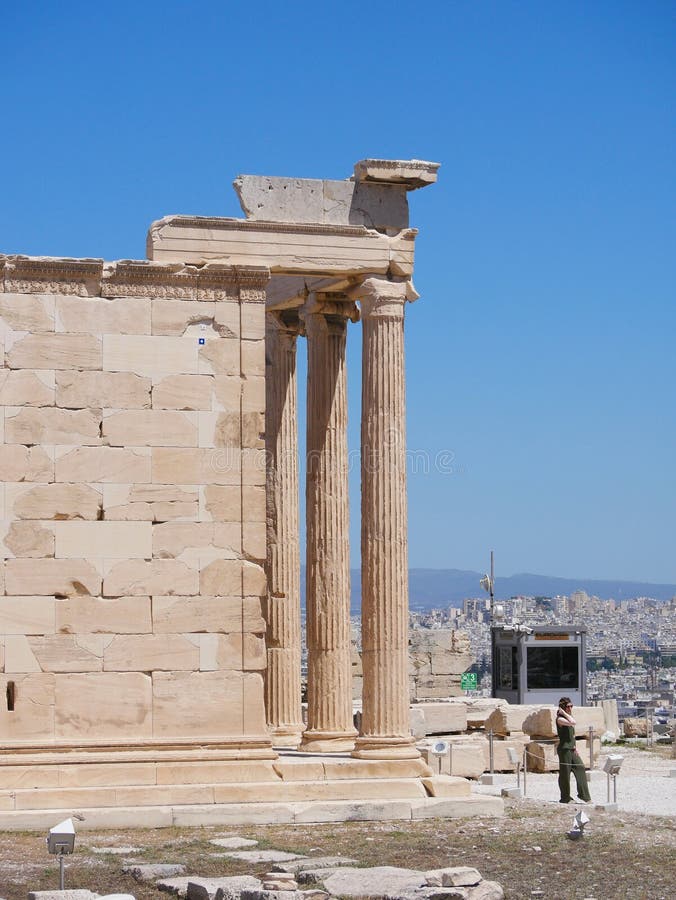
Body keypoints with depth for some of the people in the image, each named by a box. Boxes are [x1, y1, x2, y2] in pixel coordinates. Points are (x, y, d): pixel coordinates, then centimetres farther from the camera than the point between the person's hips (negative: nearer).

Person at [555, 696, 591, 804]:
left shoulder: (568, 717, 16)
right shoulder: (560, 719, -14)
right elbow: (573, 722, -32)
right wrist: (564, 713, -21)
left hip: (571, 749, 9)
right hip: (564, 749, -9)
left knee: (580, 769, 5)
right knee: (565, 773, -1)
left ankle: (584, 795, 10)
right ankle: (565, 798, 9)